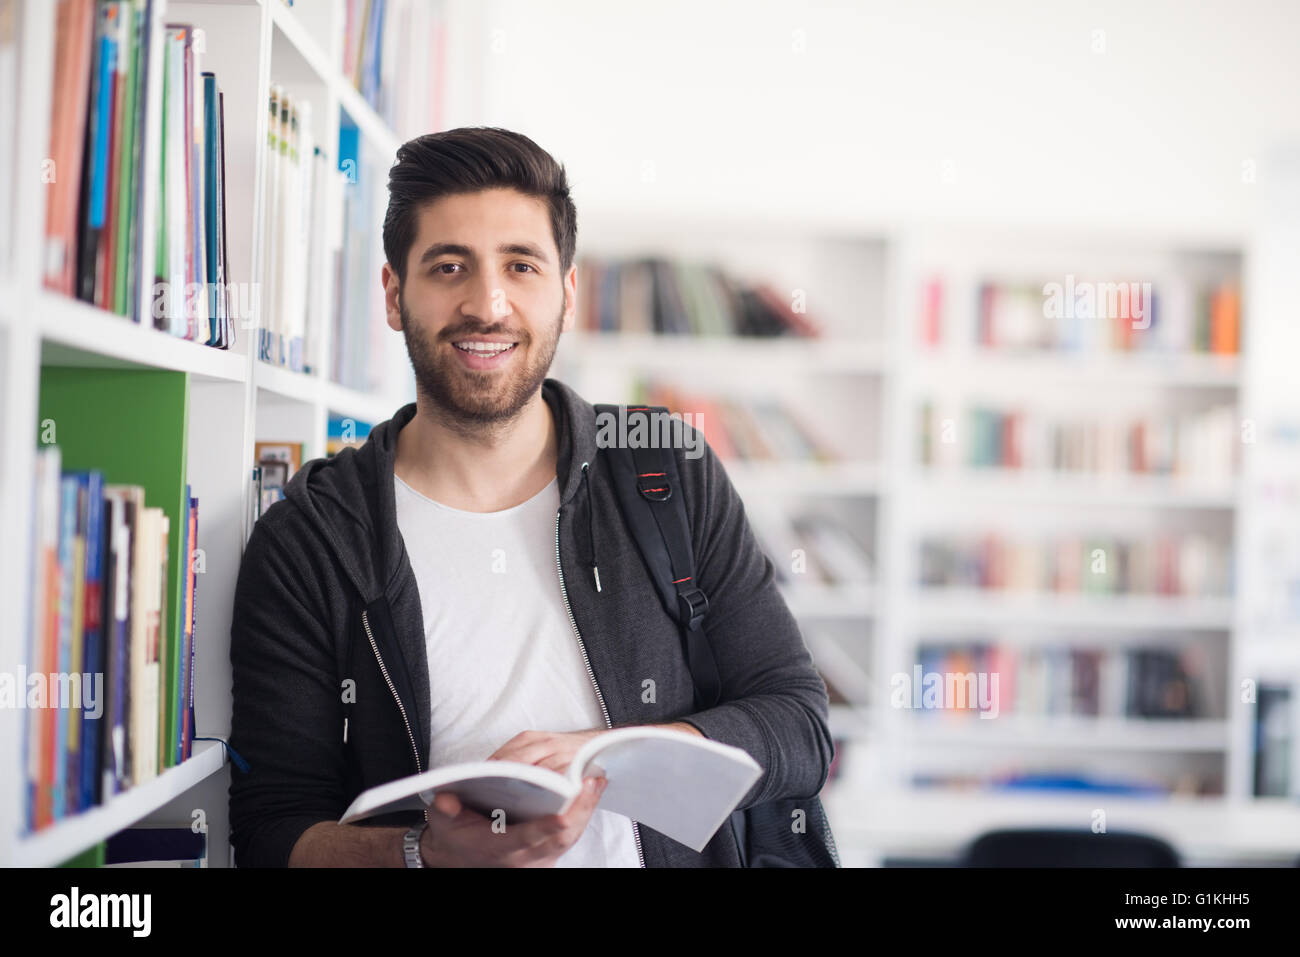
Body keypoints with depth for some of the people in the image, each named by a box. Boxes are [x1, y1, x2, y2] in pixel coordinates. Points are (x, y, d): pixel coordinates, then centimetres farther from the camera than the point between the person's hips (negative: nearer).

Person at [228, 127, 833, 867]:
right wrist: (428, 854, -21)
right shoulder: (304, 546, 0)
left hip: (658, 853, 1)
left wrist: (607, 758, -13)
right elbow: (271, 833, -2)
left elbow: (800, 729, 2)